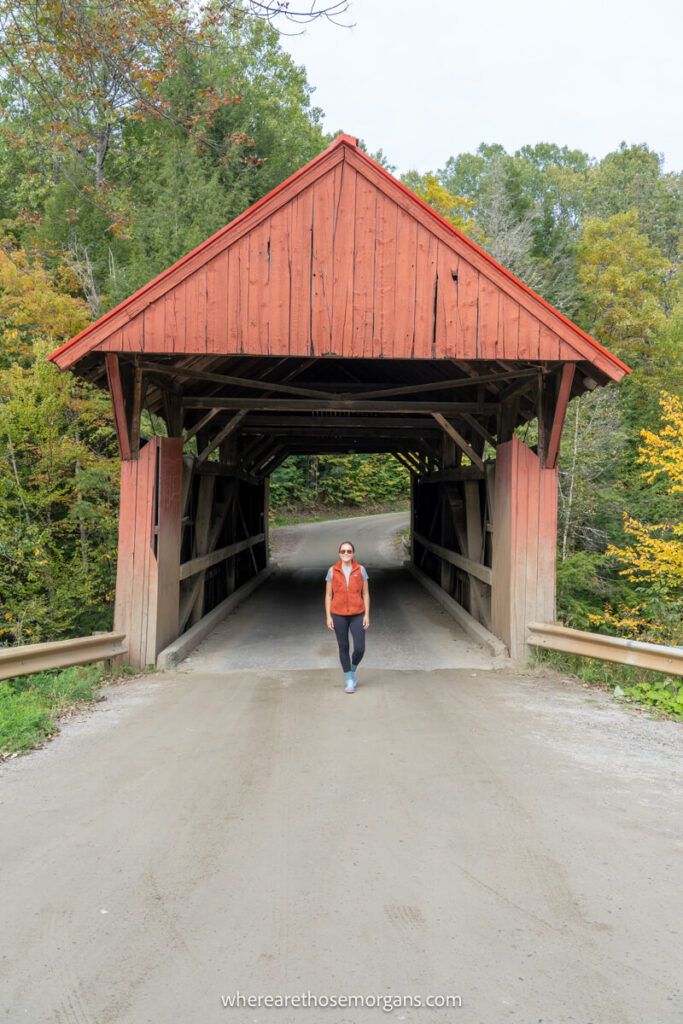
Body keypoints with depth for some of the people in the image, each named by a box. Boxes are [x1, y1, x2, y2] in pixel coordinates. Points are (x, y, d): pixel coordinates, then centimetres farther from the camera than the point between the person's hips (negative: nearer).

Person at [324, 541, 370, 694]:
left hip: (357, 614, 0)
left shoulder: (361, 569, -2)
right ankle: (349, 680, 19)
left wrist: (367, 615, -4)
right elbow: (328, 595, 0)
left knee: (360, 648, -5)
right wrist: (328, 617, -4)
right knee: (343, 647, 5)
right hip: (339, 615, 0)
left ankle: (353, 669, 27)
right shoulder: (332, 570, -3)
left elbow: (366, 594, 1)